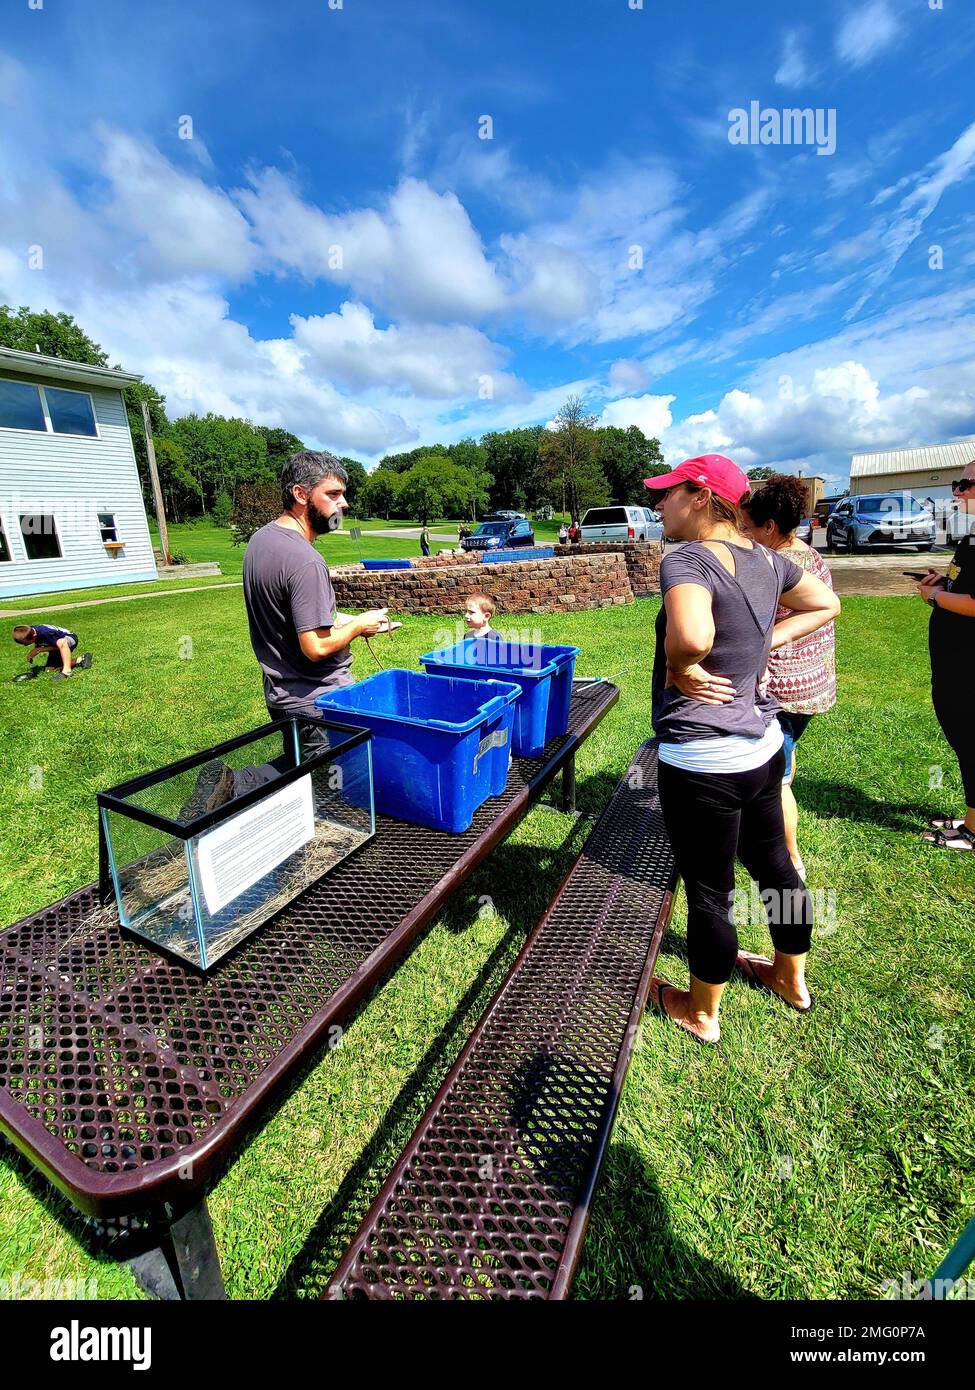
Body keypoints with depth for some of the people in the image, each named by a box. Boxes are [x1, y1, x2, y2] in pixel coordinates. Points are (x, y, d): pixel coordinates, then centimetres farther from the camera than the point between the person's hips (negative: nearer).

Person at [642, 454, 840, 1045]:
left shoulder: (688, 559, -19)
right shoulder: (765, 558, 5)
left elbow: (691, 638, -39)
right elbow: (826, 604, 20)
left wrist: (680, 670, -18)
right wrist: (763, 643, 9)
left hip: (703, 760, -8)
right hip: (763, 745, 9)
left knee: (709, 891, 10)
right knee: (773, 864, 25)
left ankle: (701, 1013, 35)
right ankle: (792, 979, 50)